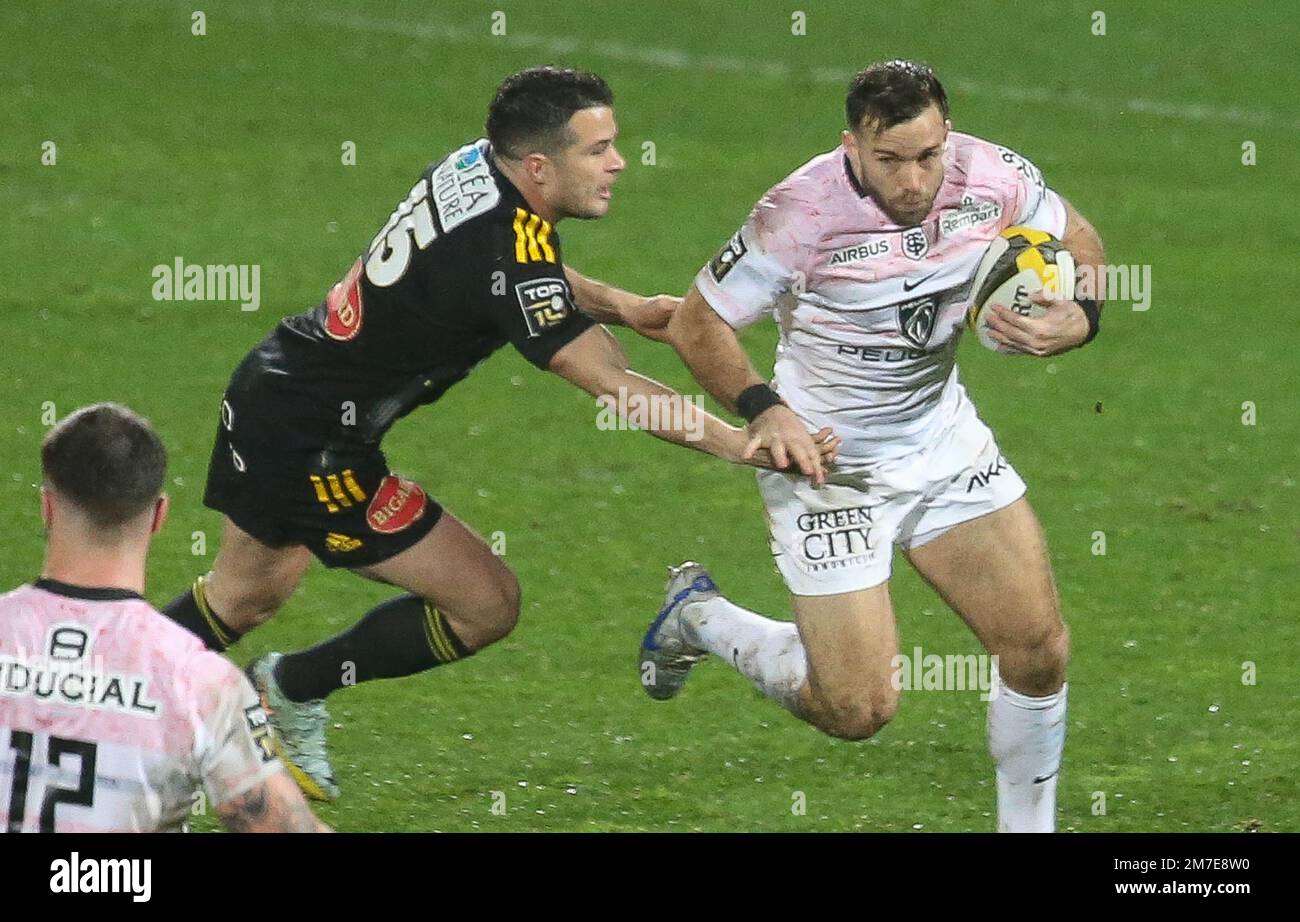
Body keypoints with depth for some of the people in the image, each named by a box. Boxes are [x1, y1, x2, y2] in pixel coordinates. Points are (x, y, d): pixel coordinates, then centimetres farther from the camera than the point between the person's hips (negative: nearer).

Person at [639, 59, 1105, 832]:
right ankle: (700, 618, 21)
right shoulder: (800, 216, -25)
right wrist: (762, 408, -29)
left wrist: (1077, 318, -14)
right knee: (859, 709, -5)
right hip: (830, 464, -5)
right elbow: (696, 324, -14)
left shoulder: (995, 179, -13)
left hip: (946, 440, 5)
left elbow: (1077, 240, 7)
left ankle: (1028, 824, 19)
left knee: (1040, 649, -3)